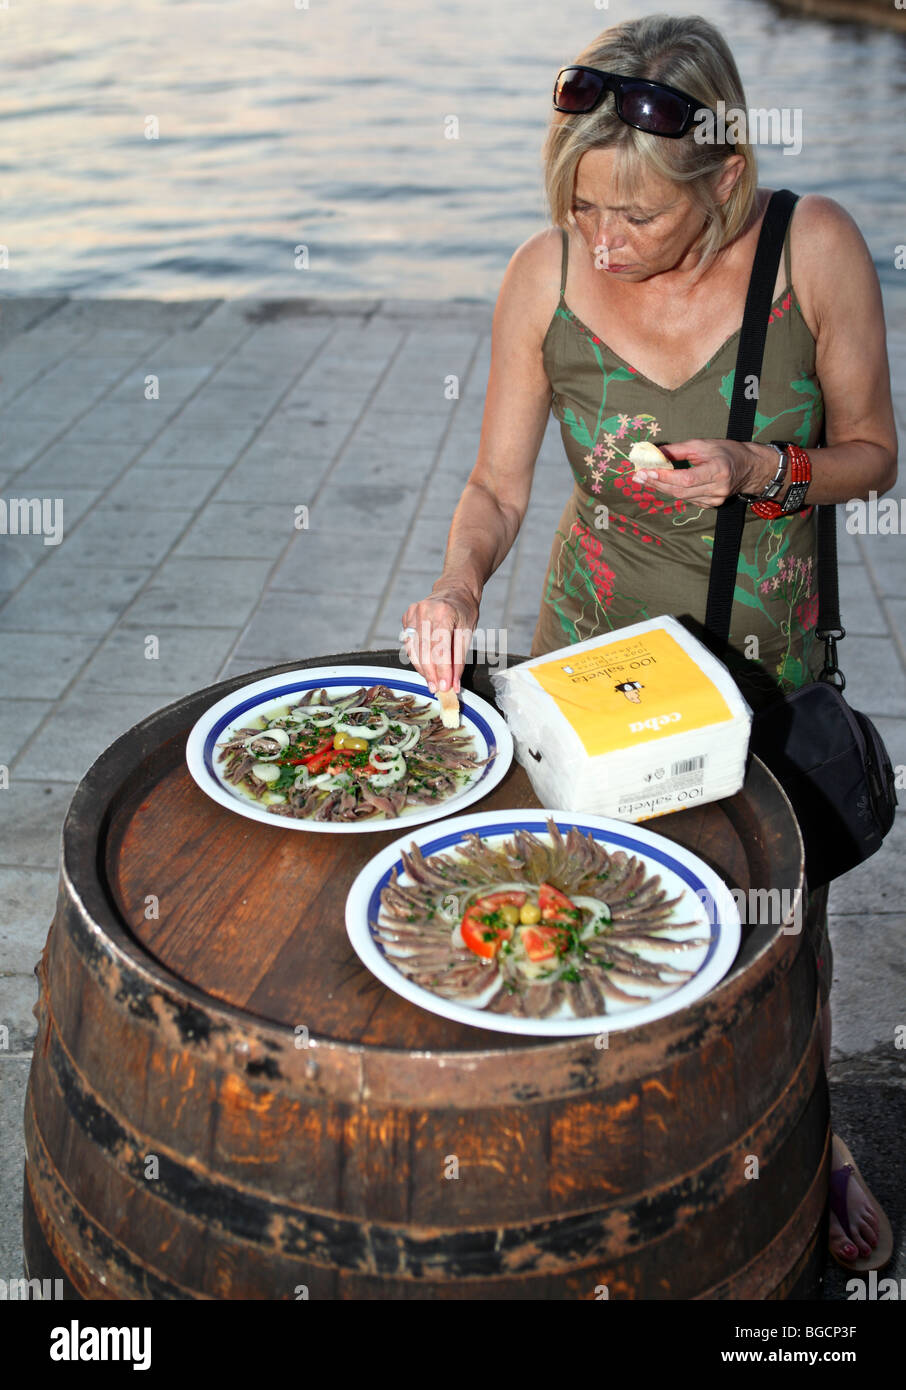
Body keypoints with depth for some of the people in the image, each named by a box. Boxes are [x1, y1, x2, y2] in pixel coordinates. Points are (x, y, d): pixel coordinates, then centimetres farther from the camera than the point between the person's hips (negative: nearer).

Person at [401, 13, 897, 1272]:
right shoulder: (546, 276, -15)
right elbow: (498, 486, -6)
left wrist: (761, 471, -27)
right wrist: (458, 582, -26)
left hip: (768, 648, 0)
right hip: (596, 642, 1)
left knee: (785, 913, 16)